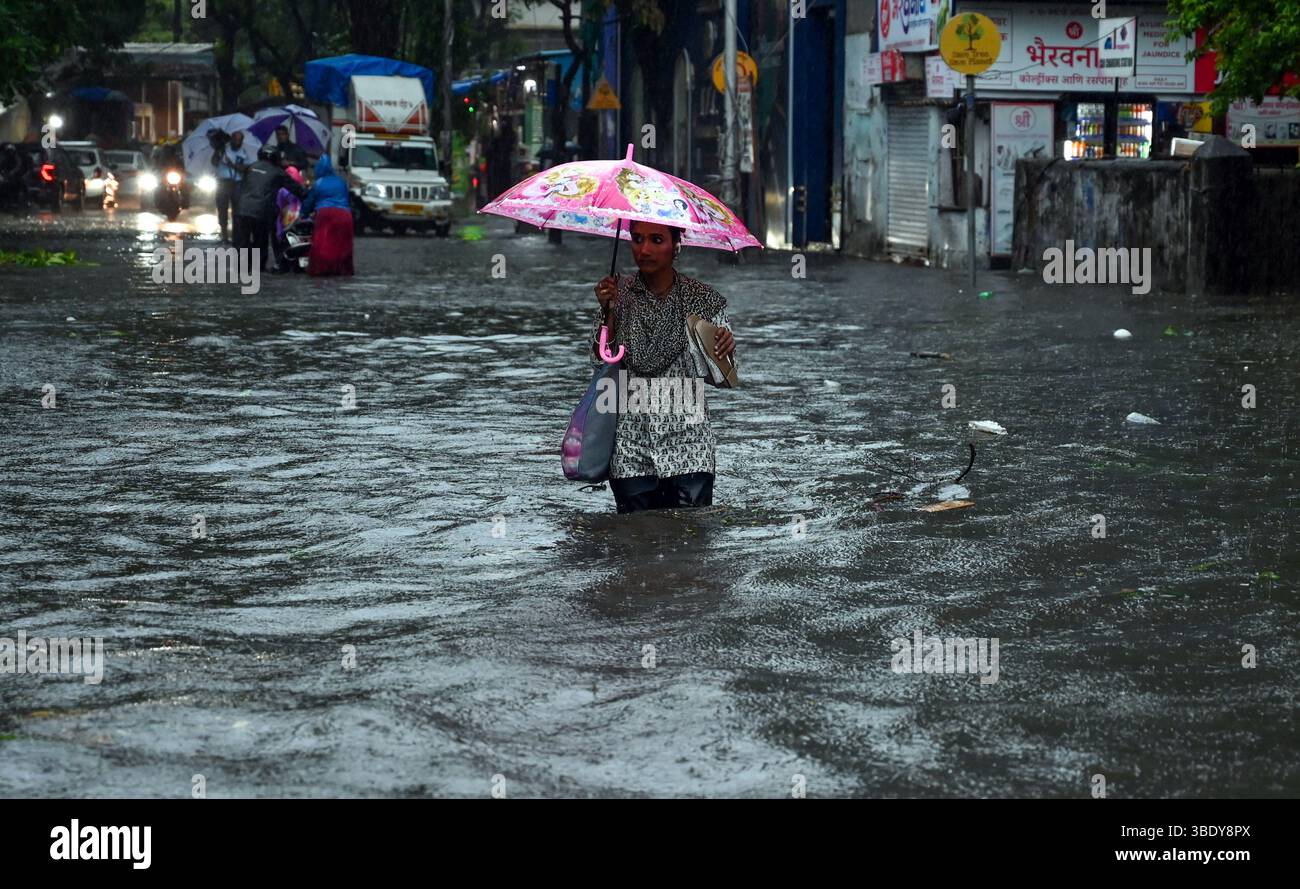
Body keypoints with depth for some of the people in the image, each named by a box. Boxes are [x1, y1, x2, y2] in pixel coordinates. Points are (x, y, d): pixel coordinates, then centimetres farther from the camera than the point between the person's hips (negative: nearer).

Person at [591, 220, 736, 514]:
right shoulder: (619, 294, 5)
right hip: (631, 447, 1)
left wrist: (726, 347, -19)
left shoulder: (703, 299, 1)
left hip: (688, 443, -1)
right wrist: (609, 312, -12)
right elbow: (600, 362, 1)